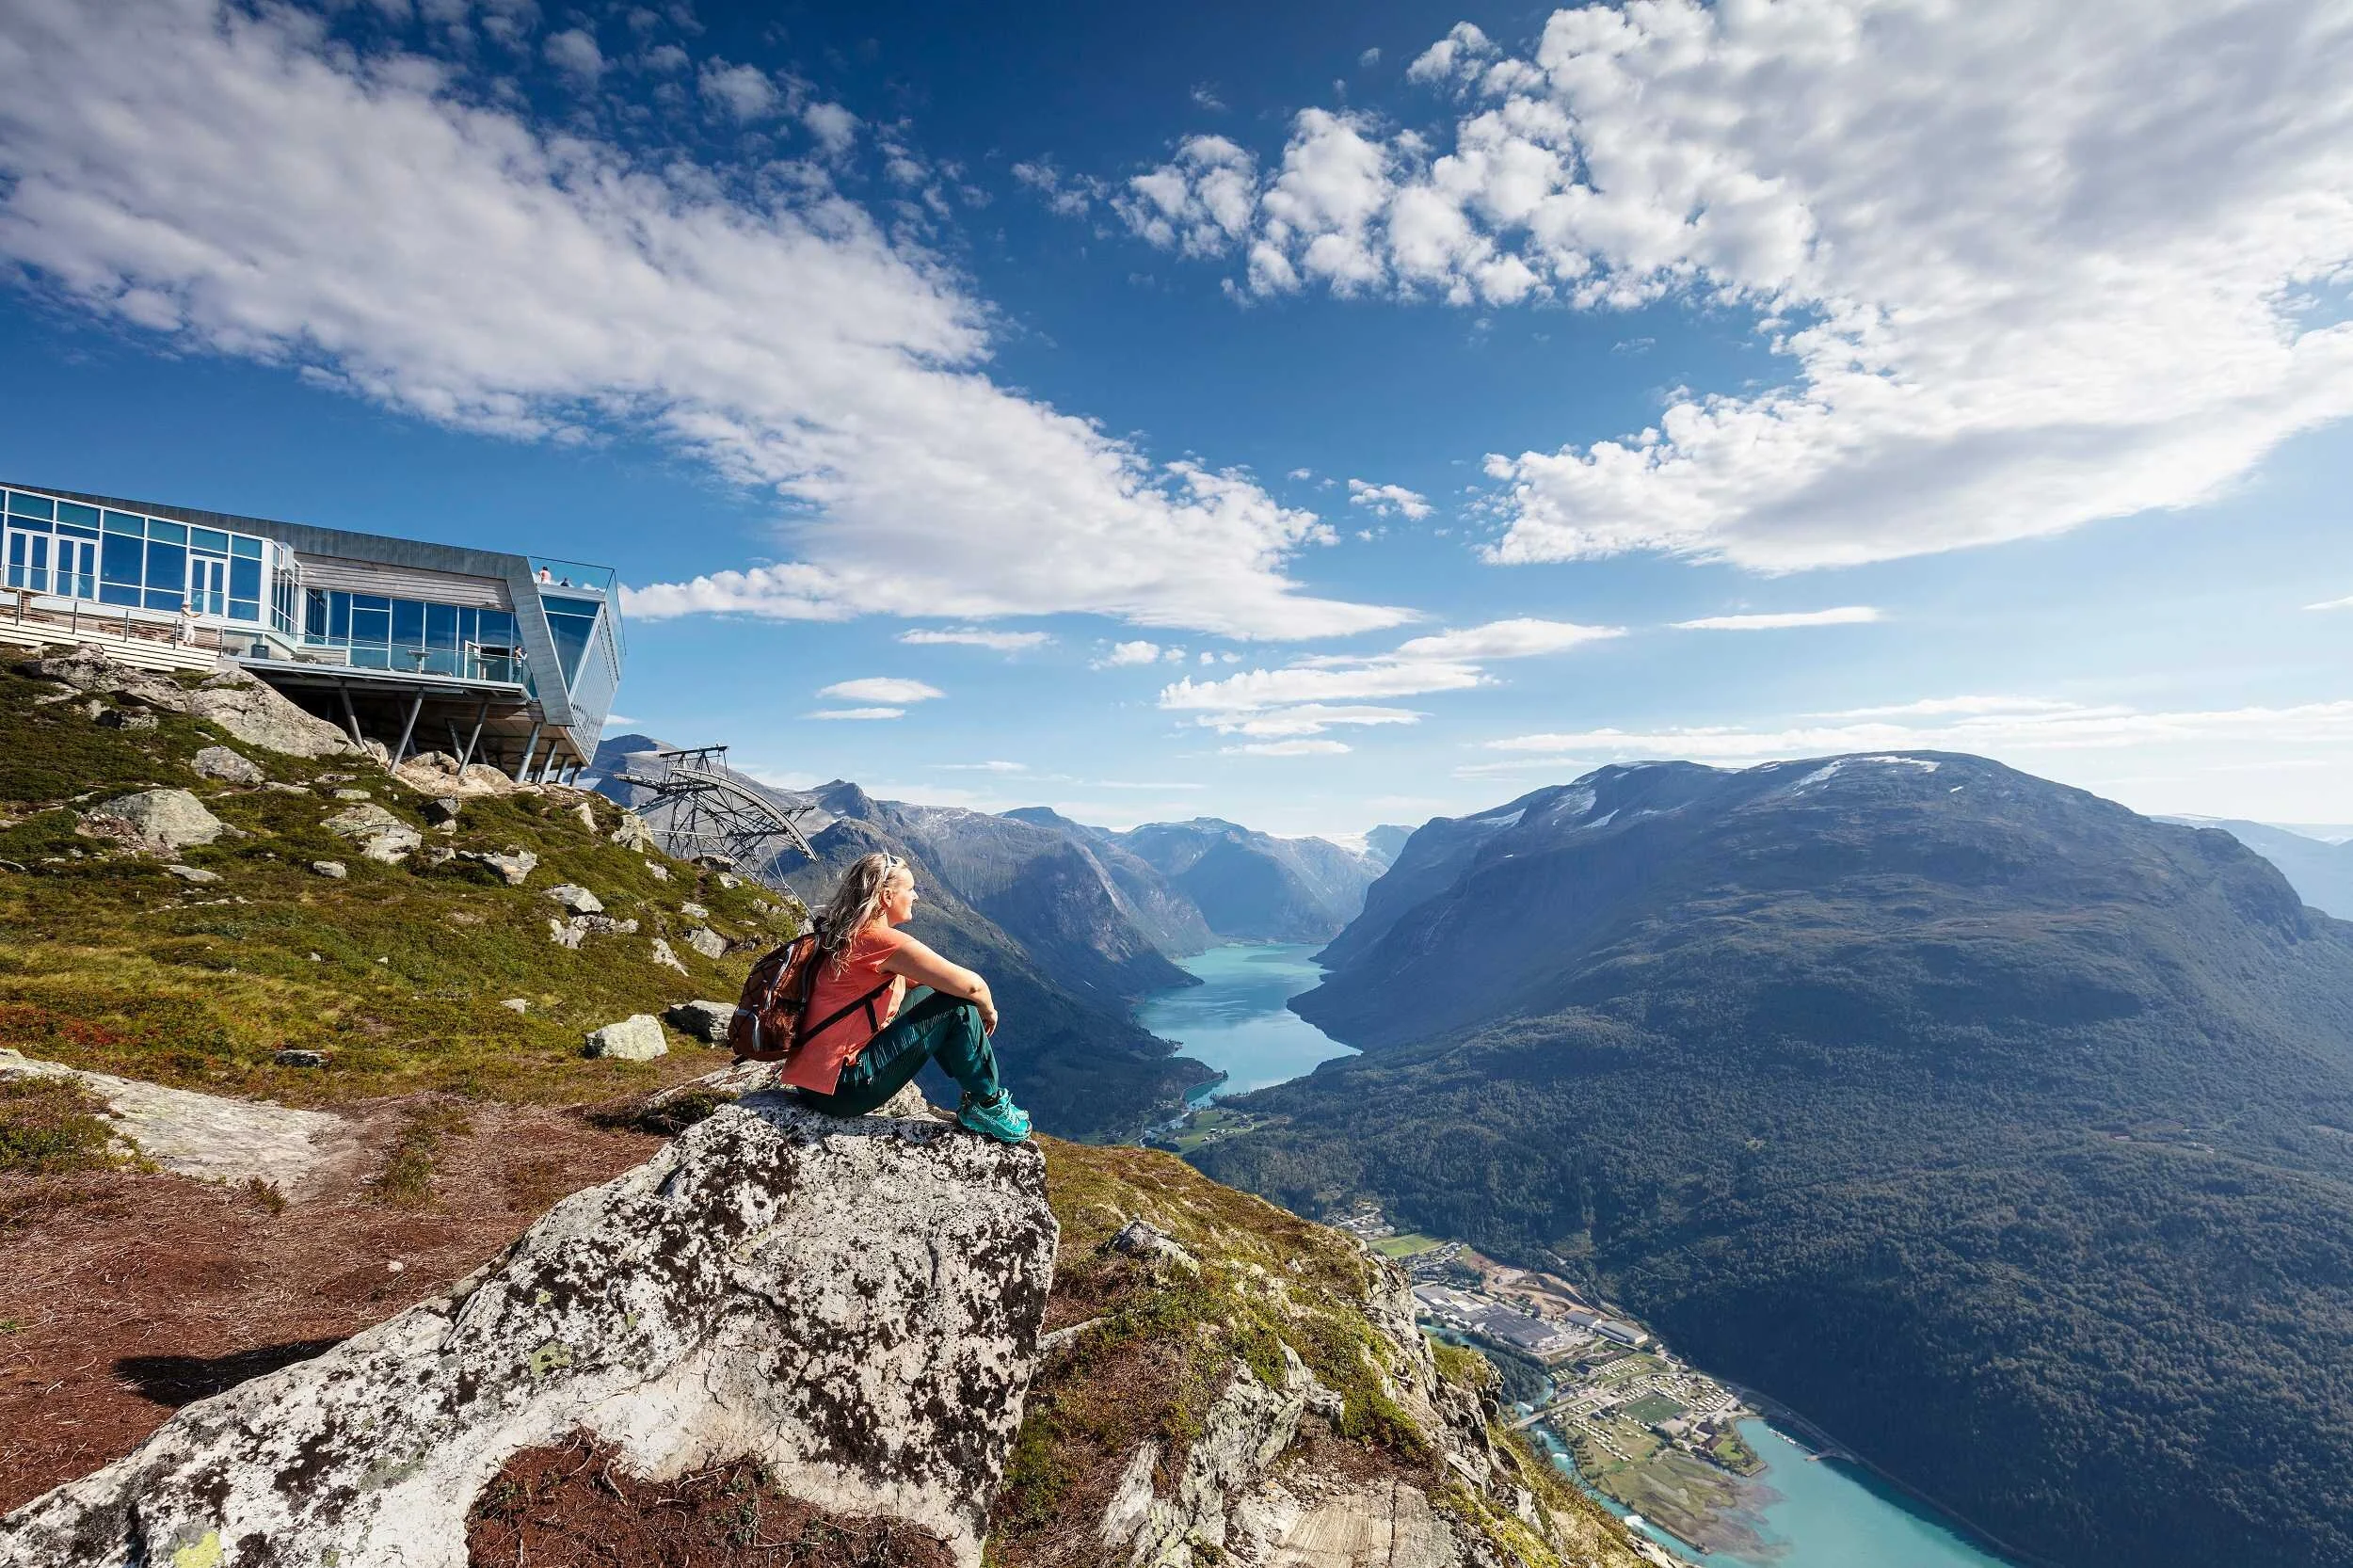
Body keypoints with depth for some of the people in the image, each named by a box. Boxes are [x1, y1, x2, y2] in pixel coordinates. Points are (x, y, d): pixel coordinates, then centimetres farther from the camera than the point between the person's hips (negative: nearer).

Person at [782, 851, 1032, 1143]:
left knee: (931, 994, 15)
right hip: (841, 1090, -9)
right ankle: (986, 1106, 8)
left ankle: (977, 1092, 19)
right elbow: (971, 985, -17)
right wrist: (988, 1012, 5)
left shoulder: (846, 935, 9)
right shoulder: (883, 941, -19)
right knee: (957, 1006, -8)